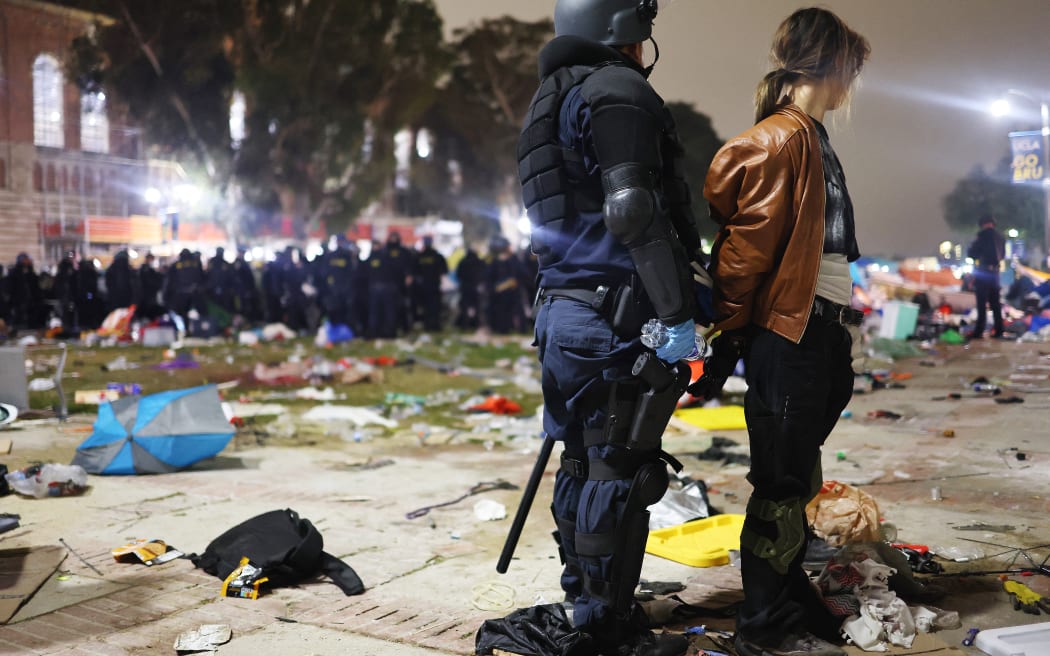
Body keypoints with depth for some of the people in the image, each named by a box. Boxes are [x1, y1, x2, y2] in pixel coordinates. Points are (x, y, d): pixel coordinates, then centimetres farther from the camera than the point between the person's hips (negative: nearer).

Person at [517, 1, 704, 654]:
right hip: (614, 316, -10)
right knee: (620, 473, -4)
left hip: (562, 308, 10)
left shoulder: (554, 99, 22)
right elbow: (634, 213, -19)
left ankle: (584, 604, 26)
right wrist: (680, 314, -17)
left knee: (584, 465, 15)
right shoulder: (618, 91, -8)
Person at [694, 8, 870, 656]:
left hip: (819, 332, 10)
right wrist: (730, 340, -13)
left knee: (797, 480, 17)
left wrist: (840, 337, 20)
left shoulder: (814, 139, 20)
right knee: (783, 484, -2)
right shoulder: (779, 138, -11)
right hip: (787, 333, -10)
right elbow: (745, 247, -15)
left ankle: (793, 602, 29)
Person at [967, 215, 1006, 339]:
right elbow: (1003, 254, 22)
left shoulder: (984, 235, -11)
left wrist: (970, 249, 11)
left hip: (983, 273, -6)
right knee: (995, 303, 11)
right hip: (995, 272, 6)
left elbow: (971, 253, -9)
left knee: (982, 303, -7)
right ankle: (998, 330, 11)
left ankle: (979, 331, -9)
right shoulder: (1000, 237, 10)